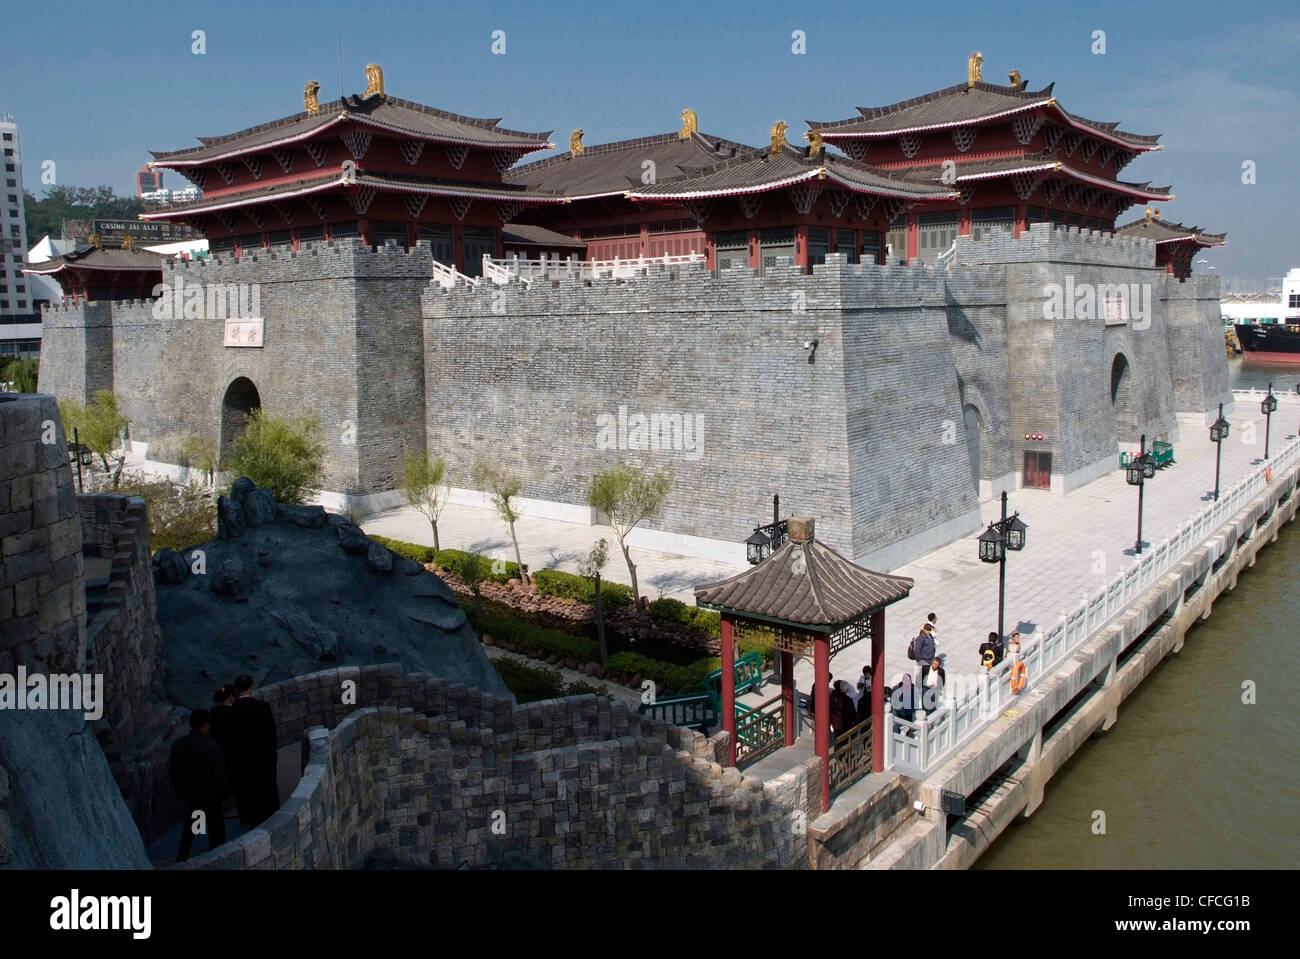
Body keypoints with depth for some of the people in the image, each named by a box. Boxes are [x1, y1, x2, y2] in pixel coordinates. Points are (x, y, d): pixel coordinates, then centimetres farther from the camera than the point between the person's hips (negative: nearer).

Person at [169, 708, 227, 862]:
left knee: (189, 826, 22)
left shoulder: (177, 745, -8)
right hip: (209, 794, -4)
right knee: (215, 826, 13)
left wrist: (179, 791, 15)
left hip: (188, 793, 5)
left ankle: (181, 859, 23)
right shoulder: (212, 747, -24)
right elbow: (219, 775, -17)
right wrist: (222, 794, -1)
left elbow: (174, 771, 1)